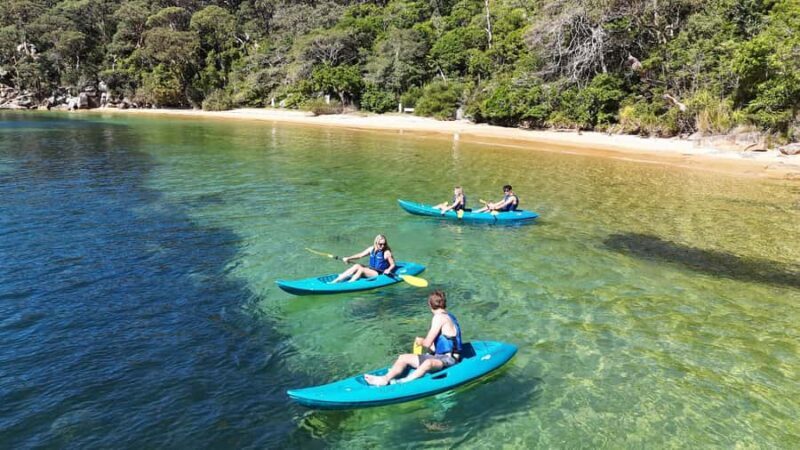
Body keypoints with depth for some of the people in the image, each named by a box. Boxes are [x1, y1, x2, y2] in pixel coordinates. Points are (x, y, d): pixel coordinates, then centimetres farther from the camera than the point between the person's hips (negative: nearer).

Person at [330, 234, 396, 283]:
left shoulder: (387, 252, -12)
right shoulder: (371, 249, 5)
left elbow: (393, 264, -8)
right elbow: (360, 255, 8)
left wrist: (388, 270, -30)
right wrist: (348, 258, -2)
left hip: (380, 274, -6)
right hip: (371, 269, 6)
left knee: (361, 269, -24)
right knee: (357, 266, -15)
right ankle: (335, 281, -21)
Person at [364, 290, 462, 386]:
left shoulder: (439, 317, -13)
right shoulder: (449, 316, 14)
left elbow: (427, 343, -14)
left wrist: (420, 342, 6)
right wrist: (423, 341, 21)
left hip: (448, 359, -10)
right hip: (439, 356, 10)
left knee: (428, 363, -44)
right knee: (403, 358, 2)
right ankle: (385, 379, -20)